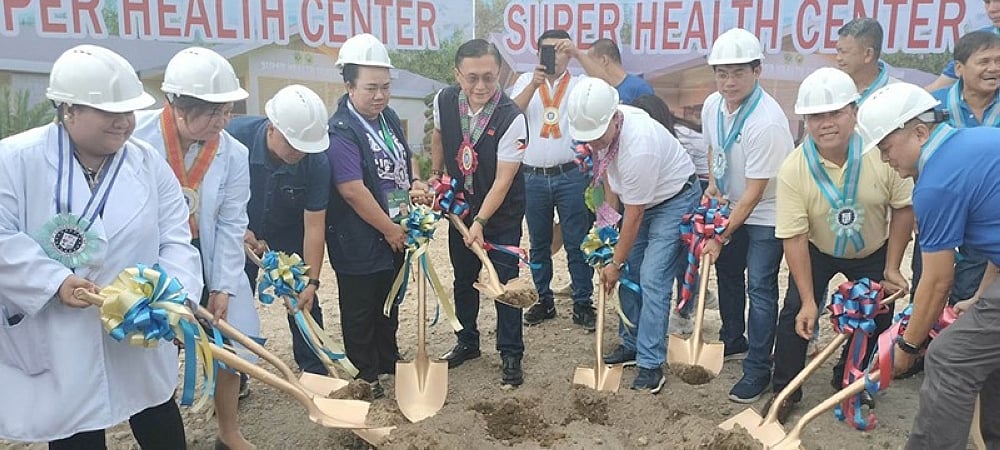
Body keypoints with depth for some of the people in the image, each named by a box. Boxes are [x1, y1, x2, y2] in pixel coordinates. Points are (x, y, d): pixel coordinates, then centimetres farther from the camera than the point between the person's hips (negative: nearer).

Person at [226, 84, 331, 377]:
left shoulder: (316, 161, -28)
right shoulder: (236, 136, -30)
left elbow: (314, 225, -22)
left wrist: (311, 282, -24)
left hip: (289, 234, 0)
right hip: (240, 233, 0)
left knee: (304, 301, 0)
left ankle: (316, 374, 16)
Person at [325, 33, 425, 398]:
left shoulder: (389, 118, 5)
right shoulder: (340, 131, -21)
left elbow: (403, 163, 21)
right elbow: (353, 191, -25)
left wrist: (414, 183, -1)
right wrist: (389, 229, -19)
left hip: (395, 234, 8)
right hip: (358, 241, -8)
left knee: (389, 302, 21)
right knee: (360, 309, 9)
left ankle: (388, 360, 39)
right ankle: (365, 375, 24)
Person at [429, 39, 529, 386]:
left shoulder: (512, 118, -26)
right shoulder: (444, 100, -12)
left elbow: (503, 180, -25)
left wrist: (481, 222, -27)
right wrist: (436, 174, 15)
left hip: (501, 214, -4)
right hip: (460, 207, 5)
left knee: (504, 284, -1)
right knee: (463, 279, 17)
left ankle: (510, 355, 15)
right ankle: (467, 342, 35)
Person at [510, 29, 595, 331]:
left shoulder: (580, 84, 6)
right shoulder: (525, 81, 9)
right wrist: (534, 83, -20)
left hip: (570, 176, -2)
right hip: (533, 177, 2)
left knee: (577, 243, 3)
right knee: (539, 244, 12)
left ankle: (583, 304, 12)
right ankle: (544, 301, 25)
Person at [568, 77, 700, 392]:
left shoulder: (639, 146, -38)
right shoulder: (597, 124, -15)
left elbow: (634, 216, -27)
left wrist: (615, 264, -16)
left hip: (675, 199, -8)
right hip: (639, 199, 8)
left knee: (652, 280, -14)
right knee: (630, 273, 10)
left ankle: (651, 366, -8)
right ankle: (631, 344, 24)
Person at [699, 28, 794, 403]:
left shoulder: (766, 121, -31)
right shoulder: (712, 106, -8)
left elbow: (755, 192, -27)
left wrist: (721, 237, -23)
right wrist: (712, 185, -4)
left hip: (767, 214, -8)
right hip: (732, 206, 8)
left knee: (760, 288, -6)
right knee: (727, 273, 18)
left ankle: (758, 369, 6)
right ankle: (733, 341, 38)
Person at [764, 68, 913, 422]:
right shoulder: (793, 169, -28)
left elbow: (903, 208, -13)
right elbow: (794, 237, -25)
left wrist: (892, 269, -10)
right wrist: (809, 300, -25)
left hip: (873, 252, 2)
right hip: (817, 251, -1)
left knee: (876, 318, 5)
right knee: (795, 313, -11)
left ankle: (847, 380, 30)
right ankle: (784, 390, 6)